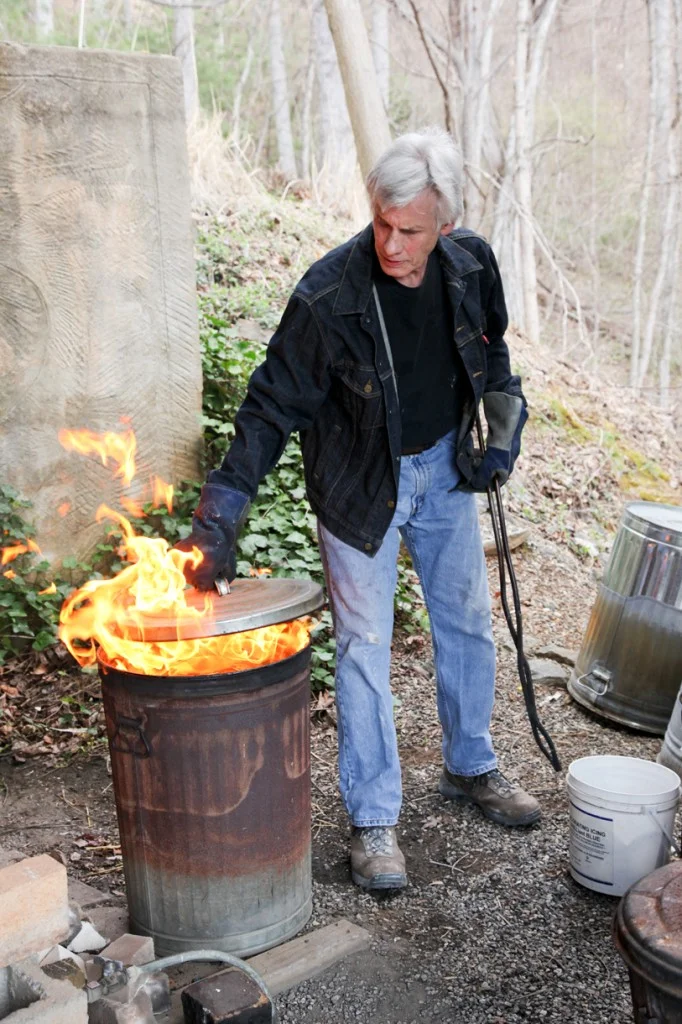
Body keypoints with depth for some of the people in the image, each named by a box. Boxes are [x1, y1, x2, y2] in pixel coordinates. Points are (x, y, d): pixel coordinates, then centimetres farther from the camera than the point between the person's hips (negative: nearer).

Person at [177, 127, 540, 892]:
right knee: (364, 647, -1)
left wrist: (505, 423, -2)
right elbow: (273, 407, -21)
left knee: (467, 621, 15)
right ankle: (373, 818, 14)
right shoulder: (328, 296, -27)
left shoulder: (471, 266, -13)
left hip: (443, 467, 5)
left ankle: (471, 768, 37)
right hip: (359, 485, -5)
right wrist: (220, 513, -27)